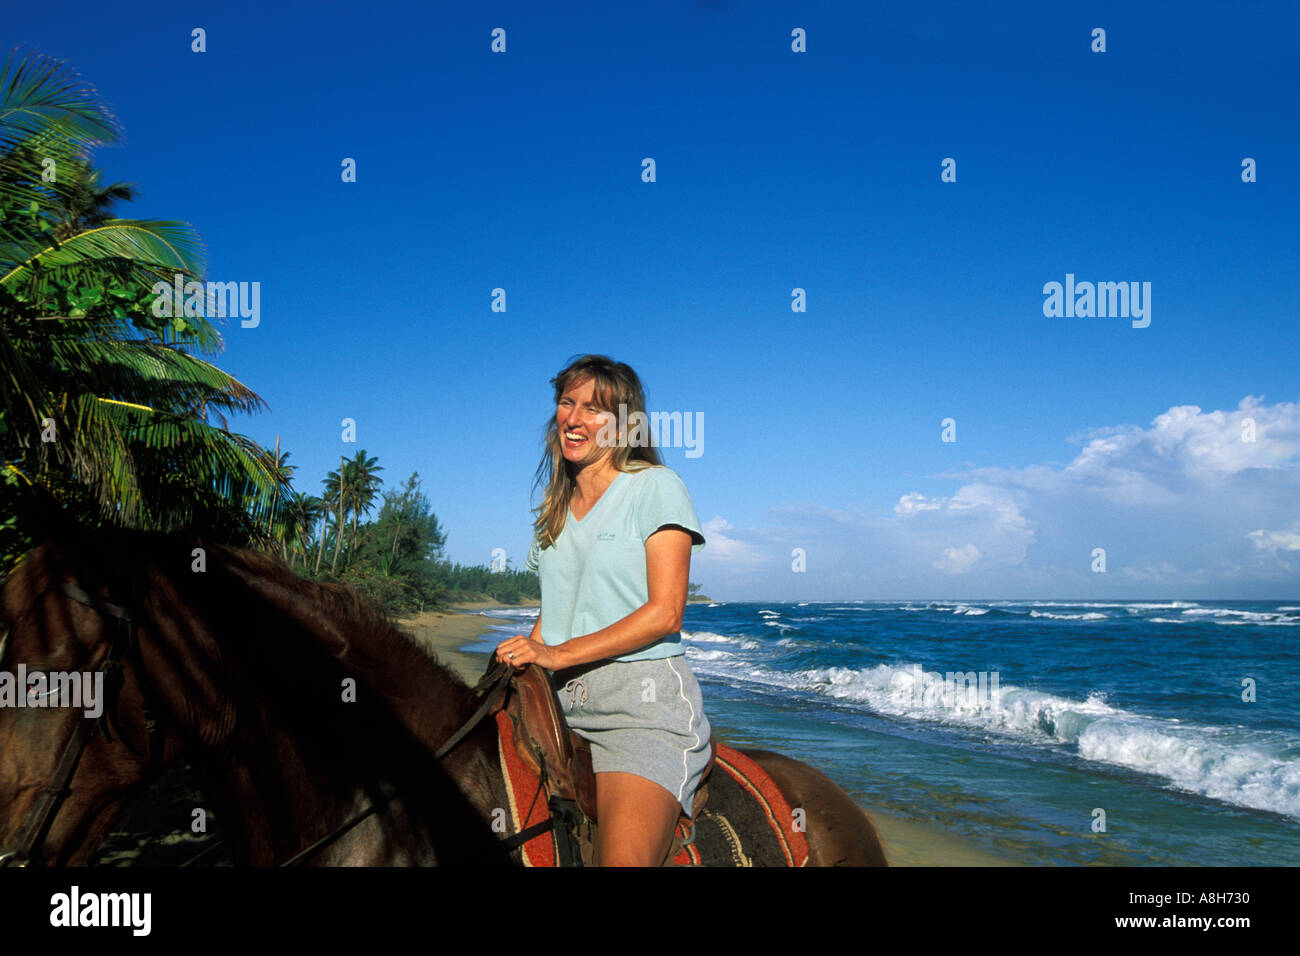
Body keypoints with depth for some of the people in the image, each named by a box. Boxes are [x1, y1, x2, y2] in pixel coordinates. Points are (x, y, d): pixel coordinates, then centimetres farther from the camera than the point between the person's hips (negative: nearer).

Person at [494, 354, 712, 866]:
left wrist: (558, 653, -13)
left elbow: (665, 612, -9)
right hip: (559, 703, 6)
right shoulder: (557, 507, 20)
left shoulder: (655, 486, 0)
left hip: (642, 695, -6)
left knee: (623, 859, -27)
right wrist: (519, 658, 0)